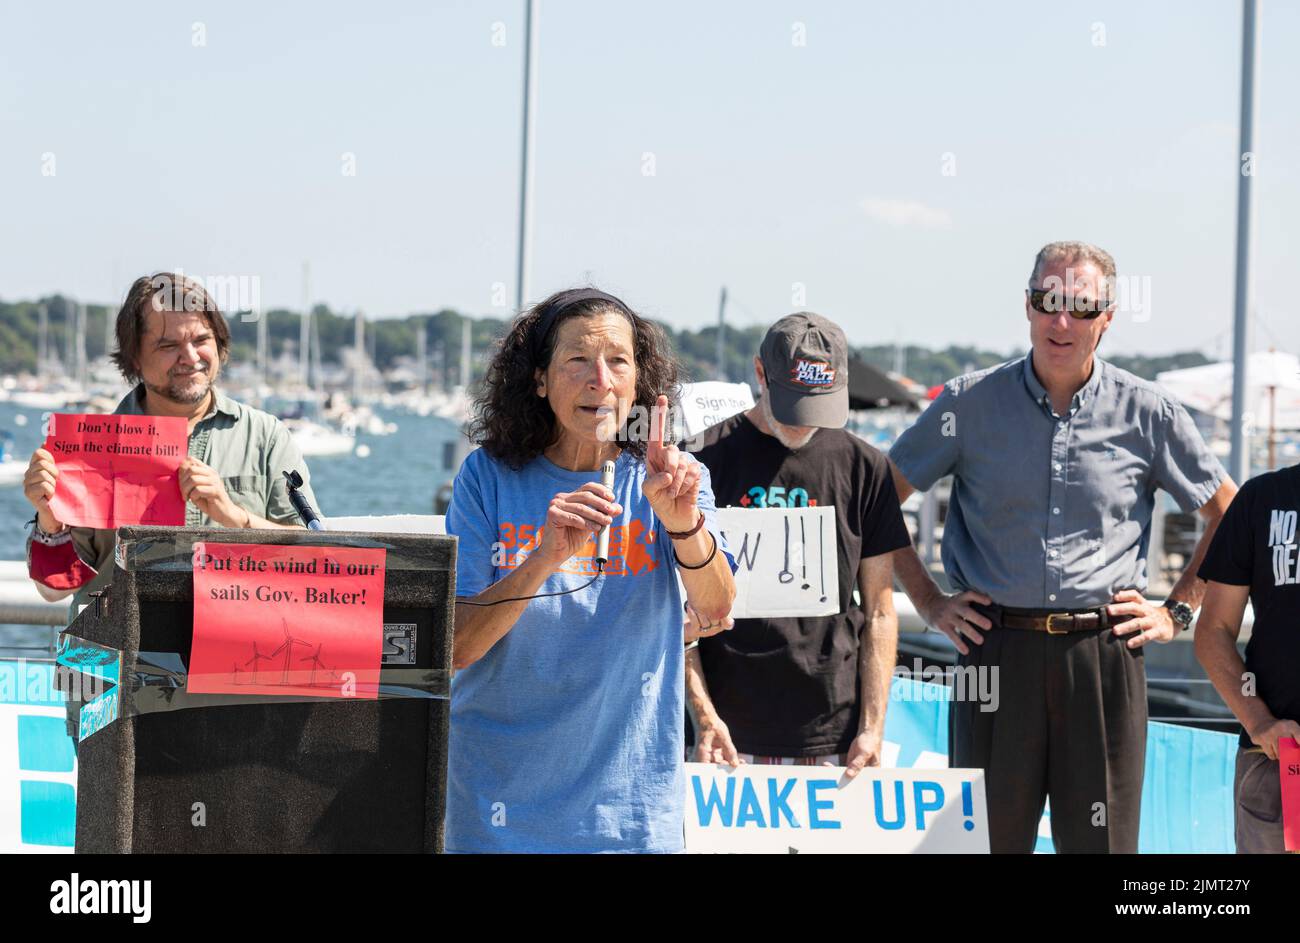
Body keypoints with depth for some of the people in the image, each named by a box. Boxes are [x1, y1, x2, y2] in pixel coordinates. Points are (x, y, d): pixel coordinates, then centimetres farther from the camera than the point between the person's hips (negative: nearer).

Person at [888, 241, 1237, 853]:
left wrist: (1177, 612, 8)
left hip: (1104, 657, 0)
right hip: (996, 651, 0)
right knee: (987, 838, 3)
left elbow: (1229, 515, 16)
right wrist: (930, 604, 5)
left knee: (1101, 842, 2)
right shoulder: (971, 403, 3)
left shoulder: (1147, 414, 4)